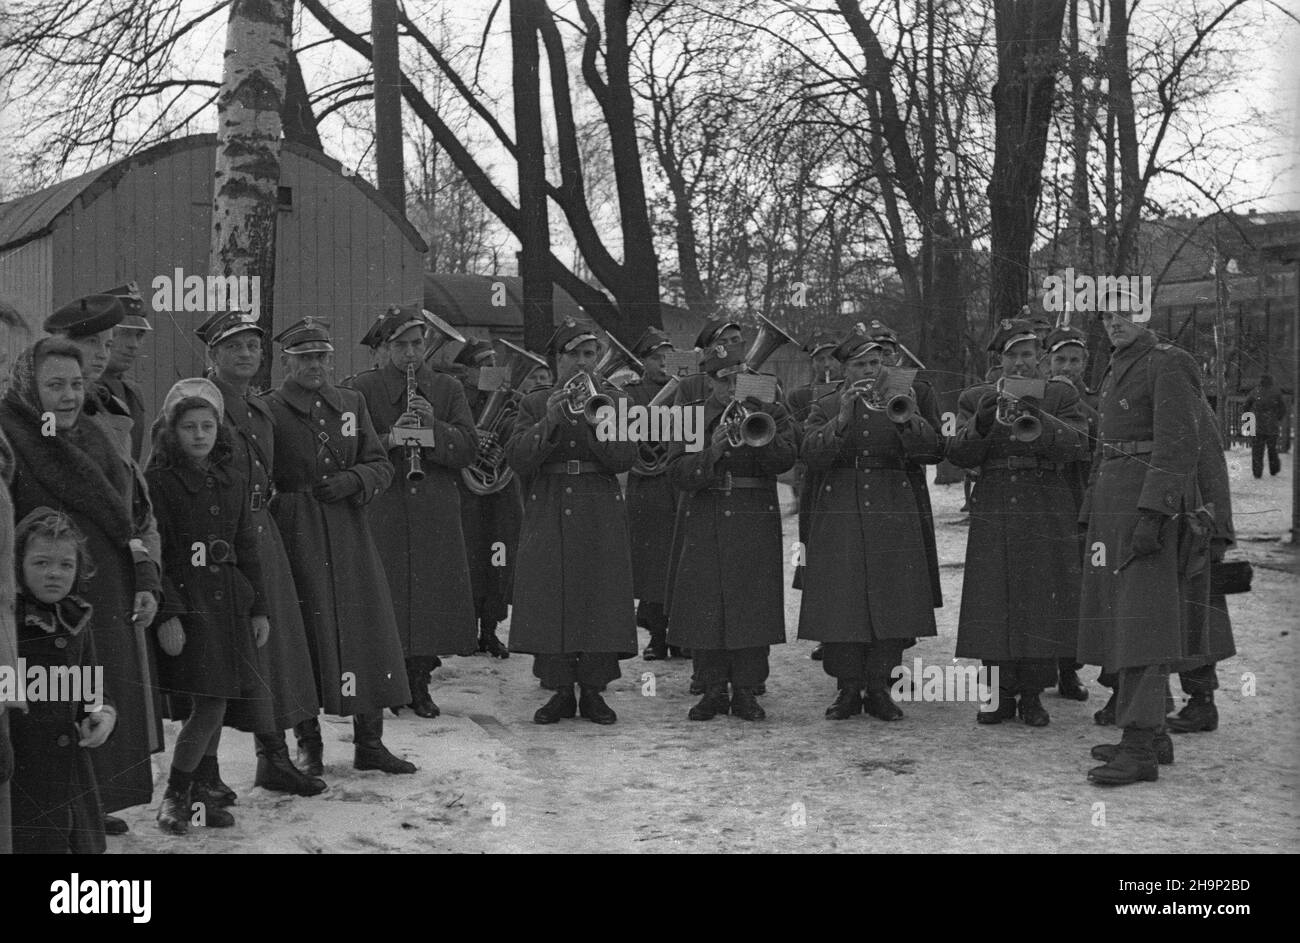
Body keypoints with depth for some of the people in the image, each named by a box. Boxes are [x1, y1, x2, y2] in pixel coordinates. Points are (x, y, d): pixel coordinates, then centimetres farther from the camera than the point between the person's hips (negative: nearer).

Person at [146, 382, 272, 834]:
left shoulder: (231, 480, 14)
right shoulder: (157, 481, -6)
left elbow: (247, 548, 18)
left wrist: (259, 607, 14)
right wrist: (166, 614, -16)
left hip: (230, 604, 6)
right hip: (185, 601, -6)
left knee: (217, 705, 8)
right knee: (209, 704, -11)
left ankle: (203, 790, 24)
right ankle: (174, 797, 3)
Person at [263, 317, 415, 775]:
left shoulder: (352, 403, 13)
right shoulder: (268, 409, 0)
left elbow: (381, 466, 12)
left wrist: (350, 481, -6)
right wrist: (282, 502, -14)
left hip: (349, 533, 4)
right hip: (296, 538, -4)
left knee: (368, 630, 3)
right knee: (305, 637, -1)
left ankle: (370, 743, 13)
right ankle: (308, 745, 11)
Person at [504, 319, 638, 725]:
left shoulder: (613, 399, 9)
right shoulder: (535, 403, 10)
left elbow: (624, 458, -3)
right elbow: (517, 459, -3)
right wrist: (549, 421, -16)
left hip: (600, 517, 0)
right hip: (547, 514, 0)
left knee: (600, 600, -3)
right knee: (550, 600, -2)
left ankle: (593, 691, 8)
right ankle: (560, 690, 8)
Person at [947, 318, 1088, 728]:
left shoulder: (1061, 395, 8)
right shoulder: (975, 399, 11)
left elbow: (1074, 446, -8)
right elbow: (958, 455, 0)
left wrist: (1038, 418, -24)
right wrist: (980, 425, -19)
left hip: (1046, 515, -1)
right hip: (992, 517, 1)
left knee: (1041, 605, -2)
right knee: (993, 605, -1)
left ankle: (1032, 695, 8)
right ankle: (1001, 693, 8)